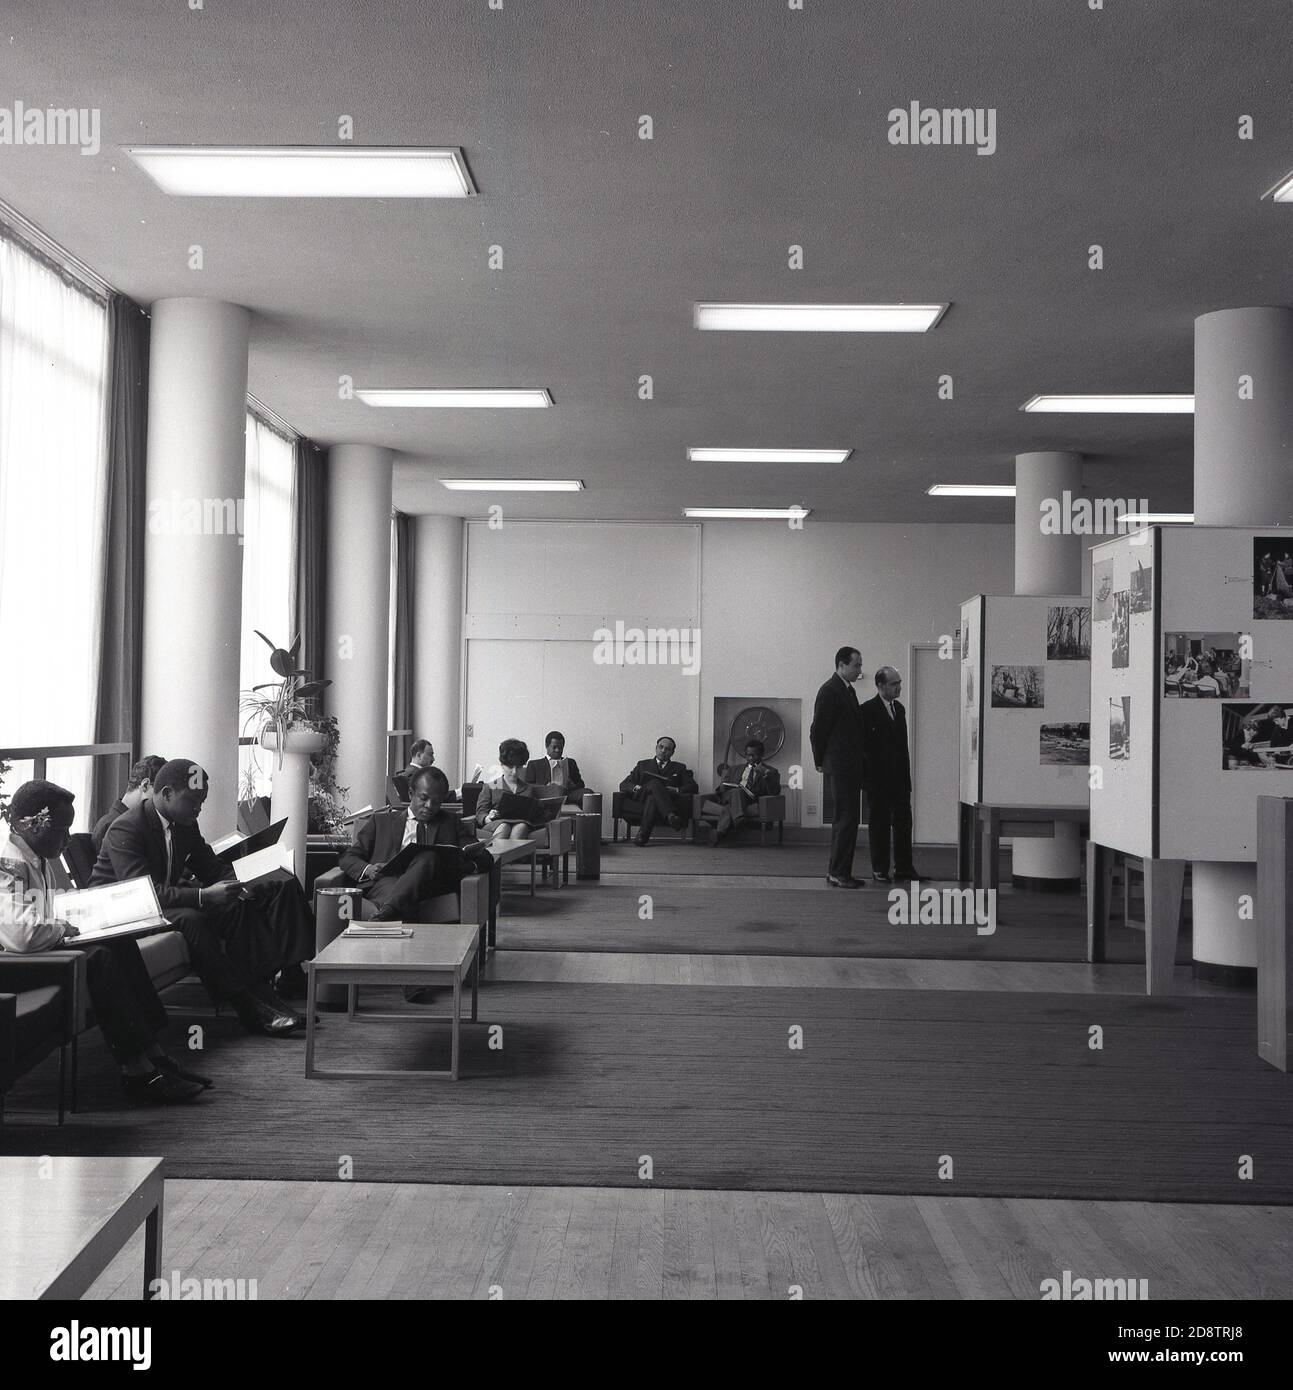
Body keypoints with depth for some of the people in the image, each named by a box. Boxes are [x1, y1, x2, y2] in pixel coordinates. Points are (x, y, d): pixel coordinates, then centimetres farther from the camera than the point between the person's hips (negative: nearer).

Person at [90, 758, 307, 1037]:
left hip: (169, 900, 8)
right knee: (190, 919, -35)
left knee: (238, 906, -13)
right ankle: (250, 1007, -32)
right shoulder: (125, 830, -21)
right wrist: (203, 895, -40)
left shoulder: (185, 825, 5)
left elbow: (211, 867, 10)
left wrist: (240, 883, -13)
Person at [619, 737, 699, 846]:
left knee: (652, 799, -36)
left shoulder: (680, 768, 27)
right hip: (642, 802, 0)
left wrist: (676, 790, -10)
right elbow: (624, 785, 17)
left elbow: (693, 787, 11)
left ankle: (643, 832, -49)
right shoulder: (643, 765, 28)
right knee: (655, 783, -33)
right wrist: (636, 787, -7)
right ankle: (672, 815, -53)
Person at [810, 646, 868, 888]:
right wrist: (820, 762, -3)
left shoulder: (849, 690, 16)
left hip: (850, 767, 9)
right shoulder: (829, 691, -12)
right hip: (839, 767, -9)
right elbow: (817, 730, -12)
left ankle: (836, 871, 19)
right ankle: (838, 873, -4)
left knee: (844, 820, 13)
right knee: (846, 819, -9)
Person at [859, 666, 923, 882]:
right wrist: (874, 769, -11)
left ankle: (903, 867, 16)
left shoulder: (899, 708, 14)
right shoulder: (868, 710, -9)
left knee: (903, 822, 8)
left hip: (900, 777, 7)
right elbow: (865, 745, -10)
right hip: (879, 778, -7)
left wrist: (906, 773, 11)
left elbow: (902, 743, 16)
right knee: (880, 823, 1)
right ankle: (880, 869, 7)